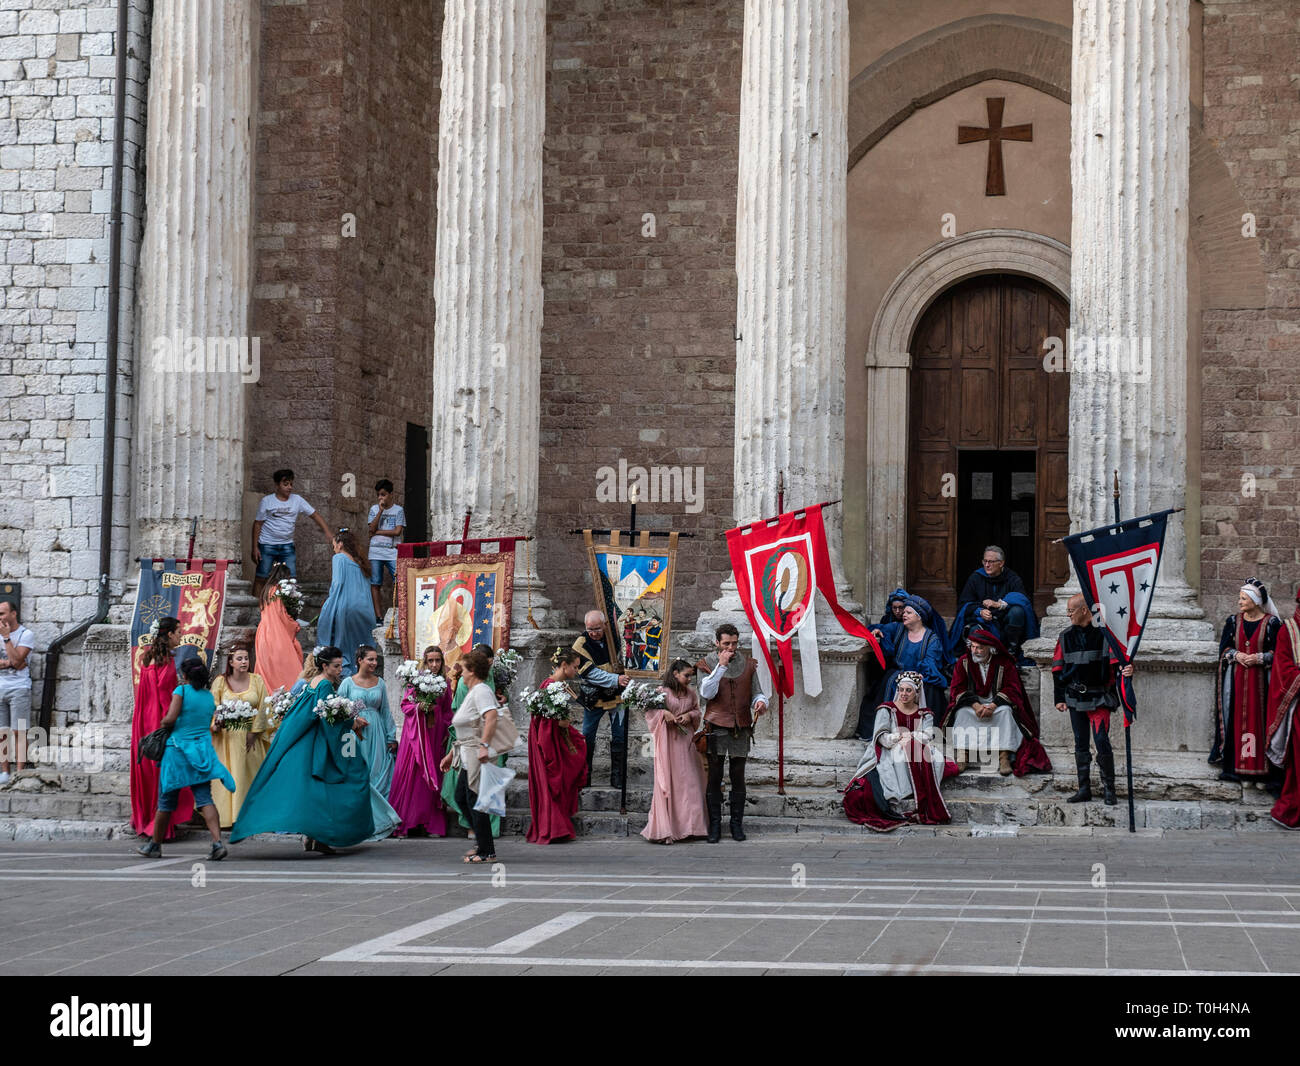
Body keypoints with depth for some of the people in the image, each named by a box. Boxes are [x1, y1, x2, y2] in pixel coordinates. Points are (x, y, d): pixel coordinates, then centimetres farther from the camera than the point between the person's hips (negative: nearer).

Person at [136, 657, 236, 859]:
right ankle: (217, 842, -19)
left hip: (179, 749, -4)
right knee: (204, 798, -2)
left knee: (166, 800, 8)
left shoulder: (182, 690, -7)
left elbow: (171, 718, -17)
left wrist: (163, 721, 4)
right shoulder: (210, 697, 10)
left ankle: (155, 845, 21)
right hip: (202, 750, 4)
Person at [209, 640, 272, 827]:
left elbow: (262, 708, 1)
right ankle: (227, 817, -3)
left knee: (250, 775, 1)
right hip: (227, 737, -1)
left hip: (250, 736, 1)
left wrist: (254, 732, -7)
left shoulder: (257, 681, 4)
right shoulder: (220, 682, 2)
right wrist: (215, 725, -21)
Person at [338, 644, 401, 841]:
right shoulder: (348, 683, 1)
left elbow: (386, 711, 13)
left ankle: (377, 823, 4)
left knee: (377, 777, -1)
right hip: (355, 734, -3)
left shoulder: (380, 683, 10)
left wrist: (391, 737, 11)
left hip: (376, 733, 3)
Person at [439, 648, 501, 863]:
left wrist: (484, 745, -39)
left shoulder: (481, 690, -13)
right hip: (469, 756, 11)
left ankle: (486, 853, -1)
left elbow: (491, 717, -31)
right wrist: (452, 754, 28)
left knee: (474, 802, -6)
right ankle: (481, 841, 24)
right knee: (461, 797, 18)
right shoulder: (473, 691, 20)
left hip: (478, 757, -11)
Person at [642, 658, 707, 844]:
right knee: (667, 782, -5)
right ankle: (663, 831, -3)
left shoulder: (691, 693, 8)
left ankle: (687, 826, 12)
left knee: (688, 781, 4)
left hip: (685, 740, 5)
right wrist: (664, 713, -20)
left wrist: (690, 716, -3)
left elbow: (697, 711, 17)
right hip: (667, 740, -5)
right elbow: (650, 710, -4)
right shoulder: (662, 692, -7)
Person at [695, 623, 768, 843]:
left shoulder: (748, 664, 9)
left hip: (741, 728, 2)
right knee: (714, 777, -2)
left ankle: (737, 824, 13)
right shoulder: (706, 664, 1)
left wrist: (760, 702, -11)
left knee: (738, 778, 6)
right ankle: (714, 825, 3)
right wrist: (721, 666, -17)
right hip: (716, 727, -2)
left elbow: (756, 693, 13)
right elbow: (706, 693, -13)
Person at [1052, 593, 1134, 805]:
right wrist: (1059, 698, 9)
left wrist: (1125, 670, -34)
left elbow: (1115, 661, -11)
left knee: (1102, 742, -11)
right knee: (1080, 744, 9)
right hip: (1074, 698, 5)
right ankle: (1084, 789, 16)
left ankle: (1109, 790, 0)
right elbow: (1058, 669, 13)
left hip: (1099, 698, -5)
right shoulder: (1066, 636, 9)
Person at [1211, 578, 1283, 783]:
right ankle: (1232, 765, 1)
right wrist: (1236, 655, -10)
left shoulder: (1272, 623, -1)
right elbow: (1223, 648, 9)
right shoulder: (1233, 621, 8)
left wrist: (1259, 658, -15)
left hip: (1260, 680, -3)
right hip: (1236, 679, 3)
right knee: (1235, 719, -1)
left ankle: (1259, 767, 1)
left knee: (1258, 719, -3)